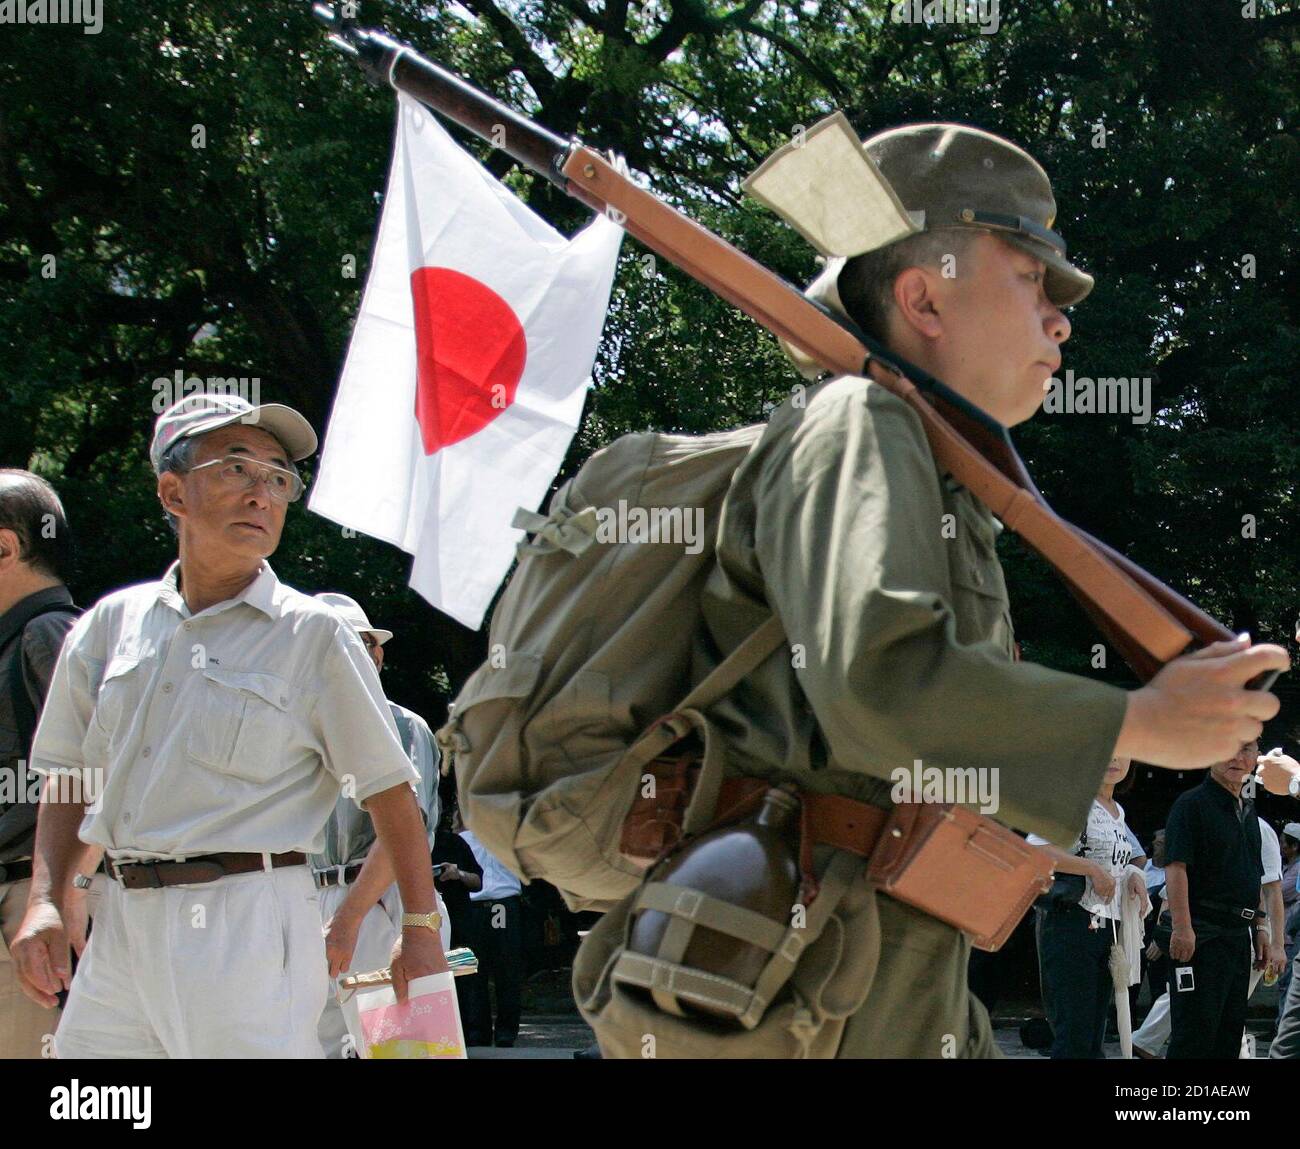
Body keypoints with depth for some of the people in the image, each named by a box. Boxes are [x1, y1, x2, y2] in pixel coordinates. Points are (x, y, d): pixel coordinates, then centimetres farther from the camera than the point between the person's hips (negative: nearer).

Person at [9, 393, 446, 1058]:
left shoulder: (313, 636, 0)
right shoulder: (112, 623, 12)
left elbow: (388, 789, 1)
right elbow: (70, 779, 18)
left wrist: (420, 929, -3)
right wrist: (45, 902, 6)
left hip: (248, 926, -4)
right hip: (121, 923, 5)